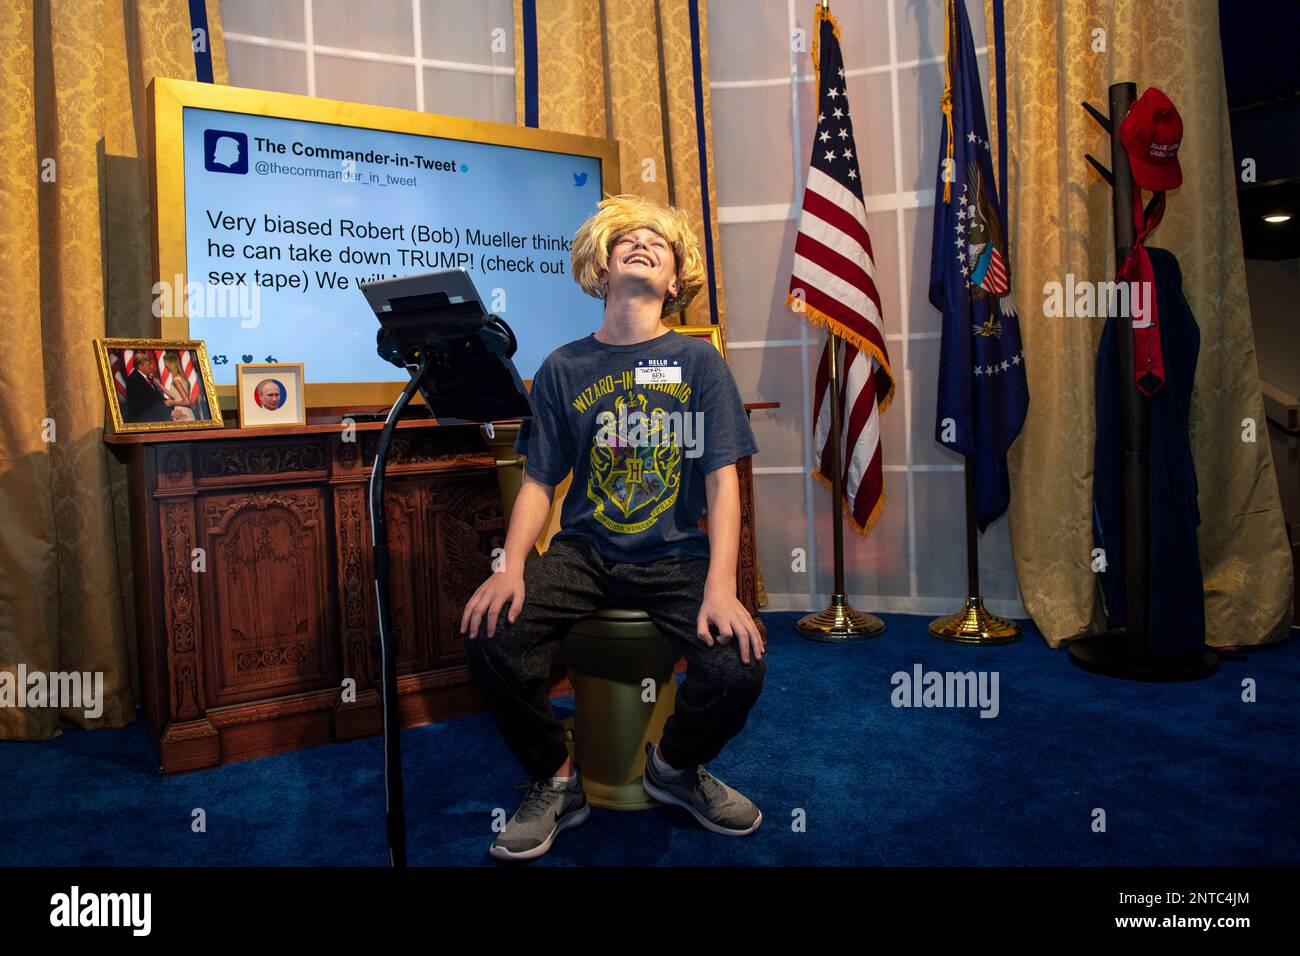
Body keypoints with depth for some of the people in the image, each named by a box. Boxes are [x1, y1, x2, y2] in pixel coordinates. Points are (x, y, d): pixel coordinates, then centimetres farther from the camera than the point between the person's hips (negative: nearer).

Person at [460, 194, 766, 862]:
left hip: (675, 556, -1)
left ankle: (675, 765, 12)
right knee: (489, 633, -25)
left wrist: (720, 588, -17)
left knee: (738, 666, -25)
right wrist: (510, 568, -13)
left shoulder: (697, 361, 3)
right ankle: (555, 781, 5)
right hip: (584, 552, 1)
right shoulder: (564, 367, 6)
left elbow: (722, 480, -3)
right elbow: (539, 481, 5)